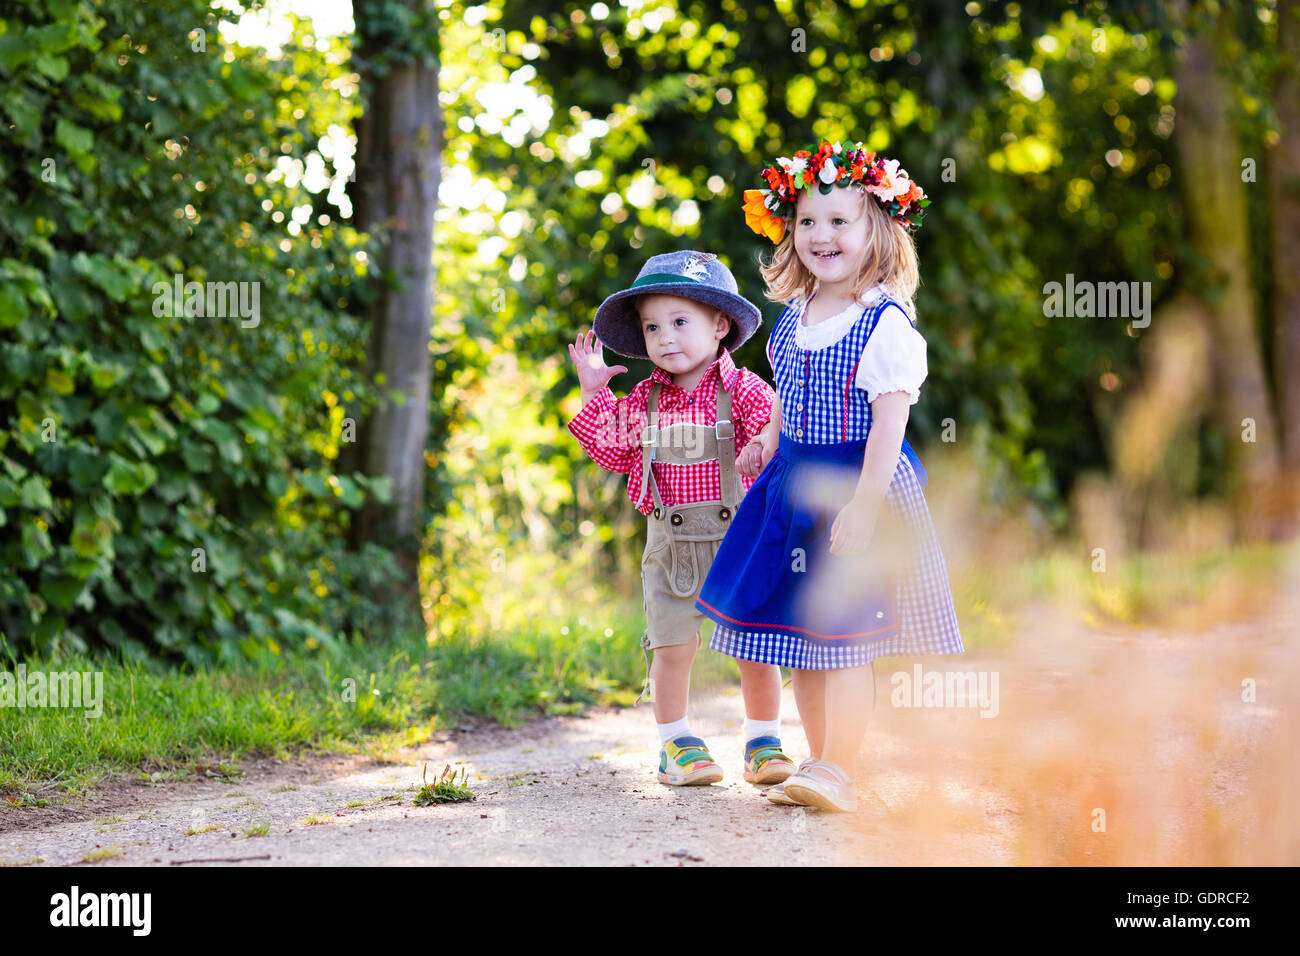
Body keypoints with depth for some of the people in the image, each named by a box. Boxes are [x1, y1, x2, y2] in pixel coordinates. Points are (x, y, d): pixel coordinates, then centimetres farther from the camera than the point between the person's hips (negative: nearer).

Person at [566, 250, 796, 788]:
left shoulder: (742, 390, -5)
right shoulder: (643, 399, 7)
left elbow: (774, 432, -14)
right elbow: (615, 454, 10)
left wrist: (765, 448, -36)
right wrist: (594, 395, 5)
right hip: (672, 541, 2)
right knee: (672, 645, 0)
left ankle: (764, 743, 18)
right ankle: (676, 744, 15)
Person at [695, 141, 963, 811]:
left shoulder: (886, 326, -14)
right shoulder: (792, 317, 8)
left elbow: (889, 423, -18)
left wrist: (864, 505, -23)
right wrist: (767, 454, 23)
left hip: (858, 483, -7)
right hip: (795, 483, 7)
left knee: (842, 634, -5)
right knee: (801, 632, 11)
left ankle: (839, 773, 1)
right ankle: (820, 758, 22)